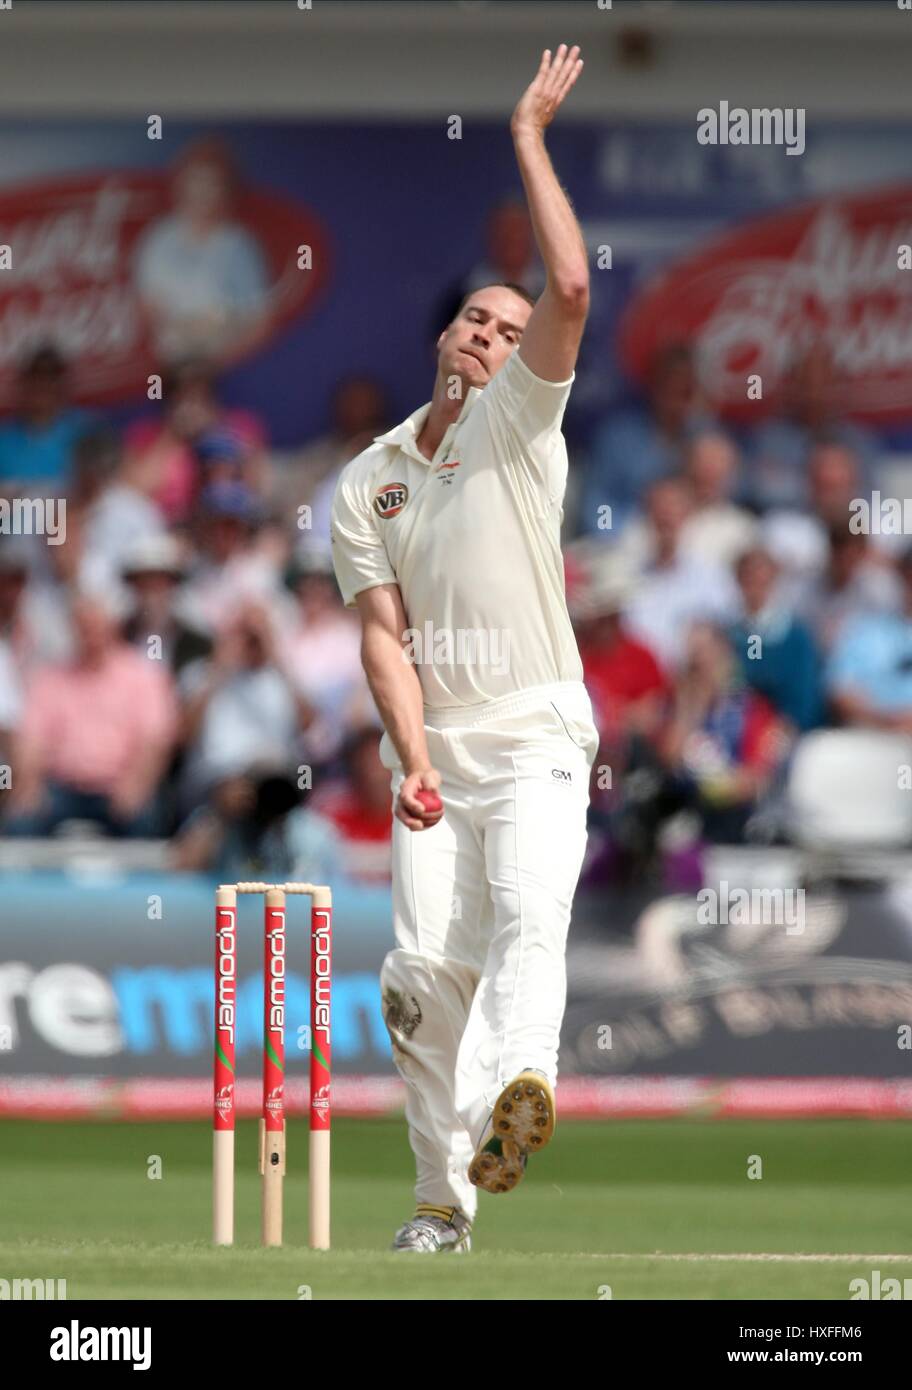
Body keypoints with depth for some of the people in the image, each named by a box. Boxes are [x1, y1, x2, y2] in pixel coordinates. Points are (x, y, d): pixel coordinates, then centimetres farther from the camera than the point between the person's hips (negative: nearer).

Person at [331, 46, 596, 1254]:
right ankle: (444, 1196, 6)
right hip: (434, 746, 4)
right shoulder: (367, 483, 11)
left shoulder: (519, 424, 3)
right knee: (428, 963, -3)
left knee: (528, 920, -26)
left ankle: (514, 1092, -52)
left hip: (535, 736, -4)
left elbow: (572, 289, -14)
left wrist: (530, 137, -10)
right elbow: (383, 634, 0)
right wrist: (413, 761, -14)